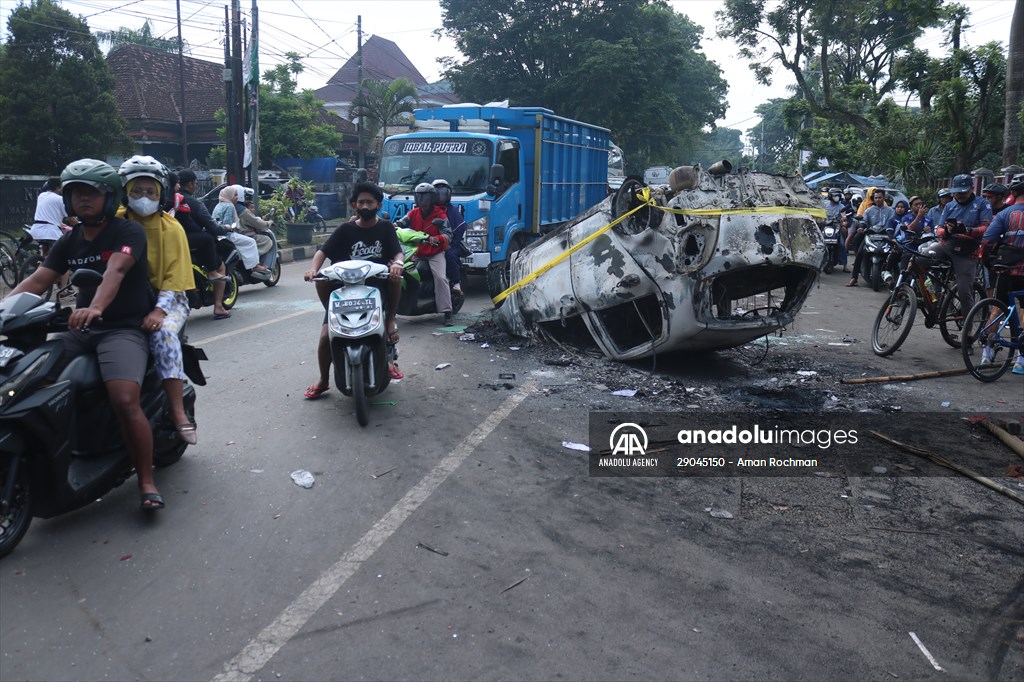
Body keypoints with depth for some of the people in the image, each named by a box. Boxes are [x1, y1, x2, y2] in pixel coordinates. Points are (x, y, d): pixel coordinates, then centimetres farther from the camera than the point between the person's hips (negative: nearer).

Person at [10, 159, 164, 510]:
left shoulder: (128, 232, -5)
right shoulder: (70, 240, 15)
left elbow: (115, 271, -24)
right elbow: (37, 280, 5)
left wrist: (94, 308, -42)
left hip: (123, 329, -6)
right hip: (80, 329, 7)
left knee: (125, 401, -27)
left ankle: (147, 481, -14)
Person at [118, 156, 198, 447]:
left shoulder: (171, 228, -1)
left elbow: (175, 277, -8)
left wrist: (159, 310, -23)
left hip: (166, 299, -3)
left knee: (163, 333, -32)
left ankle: (179, 415, -32)